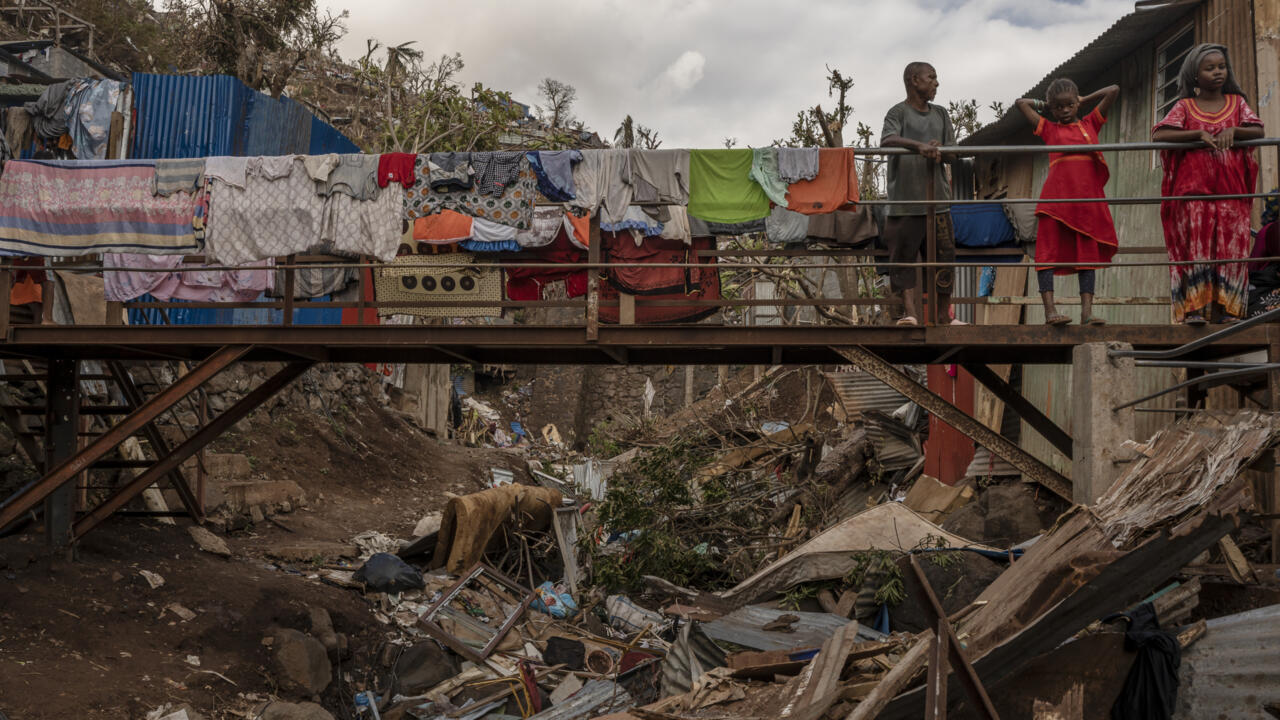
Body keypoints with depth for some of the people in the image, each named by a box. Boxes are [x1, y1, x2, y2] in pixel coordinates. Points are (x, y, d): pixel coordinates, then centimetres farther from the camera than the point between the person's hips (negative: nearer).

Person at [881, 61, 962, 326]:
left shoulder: (940, 114, 19)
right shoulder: (899, 112, -1)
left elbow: (951, 154, 17)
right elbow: (887, 140, -20)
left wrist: (939, 151, -6)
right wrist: (919, 146, -34)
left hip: (937, 198, 6)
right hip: (905, 200, -6)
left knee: (944, 254, 6)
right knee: (904, 256, -6)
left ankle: (943, 315, 14)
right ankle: (910, 312, -10)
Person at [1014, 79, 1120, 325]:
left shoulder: (1090, 123, 17)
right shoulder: (1049, 129, 14)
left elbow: (1113, 90, 17)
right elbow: (1020, 103, 18)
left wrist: (1084, 100, 22)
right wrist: (1044, 104, 25)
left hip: (1087, 199, 2)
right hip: (1056, 198, -2)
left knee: (1088, 254, -1)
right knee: (1048, 251, -9)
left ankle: (1087, 311, -2)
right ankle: (1049, 310, -11)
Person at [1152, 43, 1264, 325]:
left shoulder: (1237, 102, 16)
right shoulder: (1185, 106, 8)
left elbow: (1257, 131, 5)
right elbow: (1159, 135, -6)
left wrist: (1232, 131, -14)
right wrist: (1199, 134, -14)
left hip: (1231, 189, 2)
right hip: (1193, 187, -2)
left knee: (1230, 246, -4)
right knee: (1196, 244, -11)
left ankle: (1225, 310, -2)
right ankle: (1194, 309, -14)